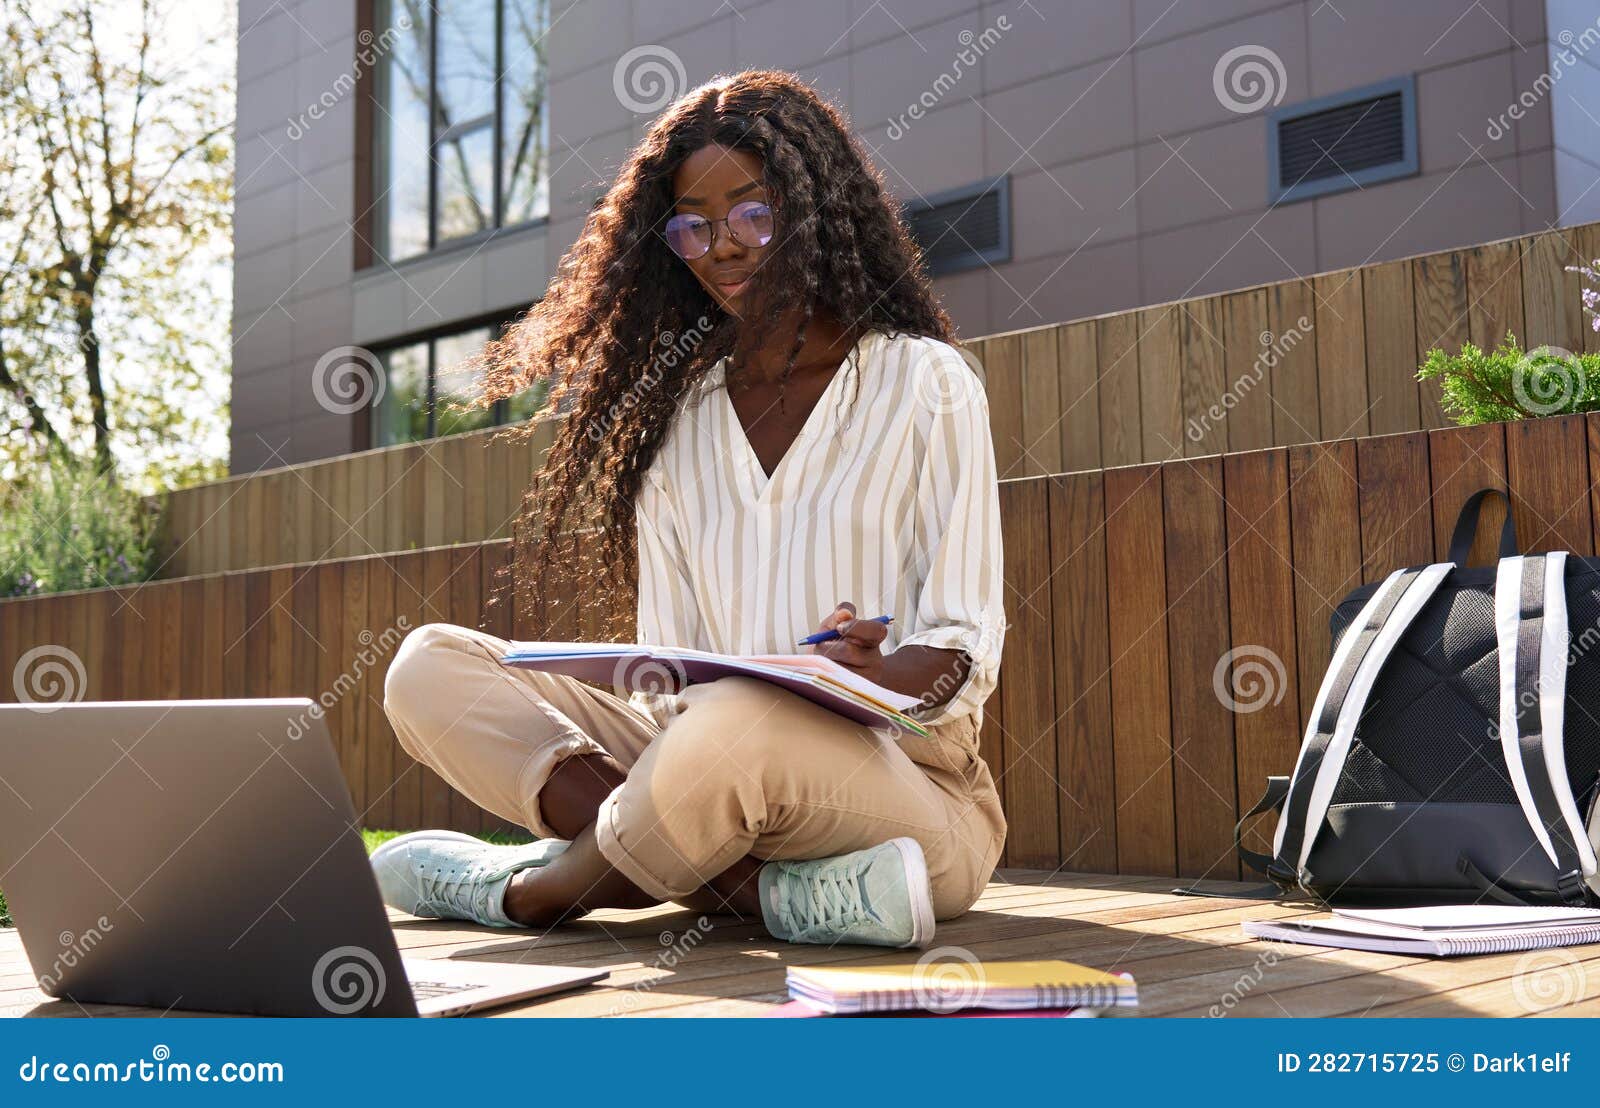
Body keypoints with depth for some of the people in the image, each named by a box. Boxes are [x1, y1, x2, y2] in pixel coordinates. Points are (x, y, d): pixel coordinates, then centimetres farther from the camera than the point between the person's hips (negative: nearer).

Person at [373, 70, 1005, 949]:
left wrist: (881, 675, -24)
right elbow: (667, 671, 9)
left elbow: (966, 648, -2)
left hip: (904, 776, -5)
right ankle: (776, 892, -24)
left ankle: (529, 893, -7)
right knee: (430, 665, -12)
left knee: (736, 723, -39)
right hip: (702, 744, 5)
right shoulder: (676, 421, 15)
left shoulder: (923, 383, 3)